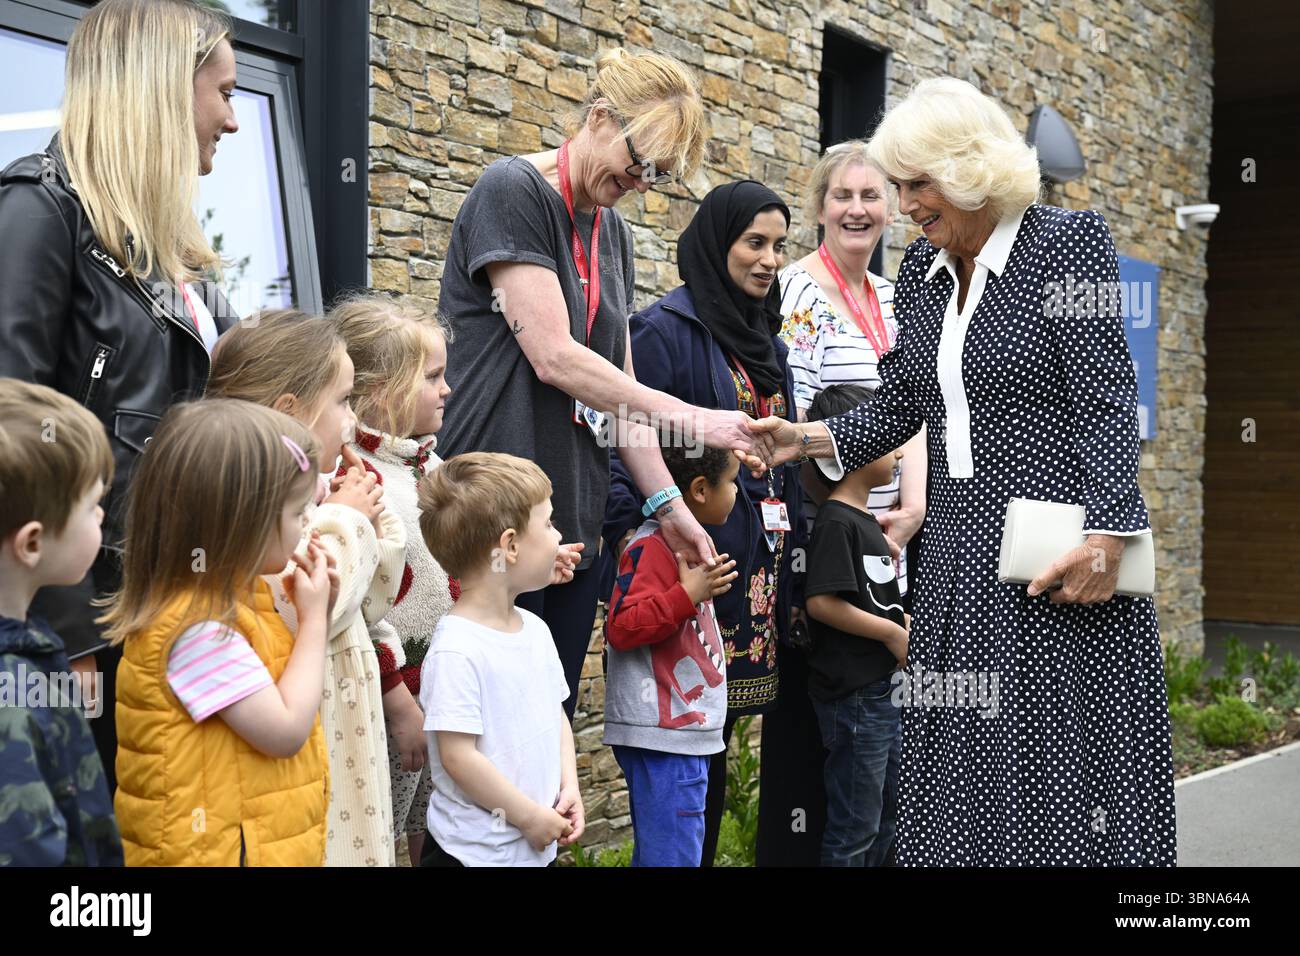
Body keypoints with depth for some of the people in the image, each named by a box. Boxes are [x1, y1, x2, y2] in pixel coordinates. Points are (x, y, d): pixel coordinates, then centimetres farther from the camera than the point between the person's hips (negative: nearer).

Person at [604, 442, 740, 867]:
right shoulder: (653, 547, -15)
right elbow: (621, 628, -22)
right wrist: (688, 594, -27)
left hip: (685, 733, 11)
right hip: (664, 738, -11)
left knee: (656, 853, 15)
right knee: (673, 857, -10)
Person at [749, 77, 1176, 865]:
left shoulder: (1068, 241, -8)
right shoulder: (921, 269, 11)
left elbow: (1108, 401, -12)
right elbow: (900, 406, 15)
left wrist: (1107, 537, -19)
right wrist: (808, 440, 0)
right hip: (960, 552, 6)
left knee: (1064, 754, -2)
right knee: (966, 763, 9)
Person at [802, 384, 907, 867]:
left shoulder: (865, 520, 13)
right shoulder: (836, 523, -17)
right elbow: (821, 602, -25)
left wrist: (908, 629, 4)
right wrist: (893, 633, -16)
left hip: (883, 687, 10)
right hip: (852, 695, -10)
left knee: (891, 814, 19)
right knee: (855, 826, -1)